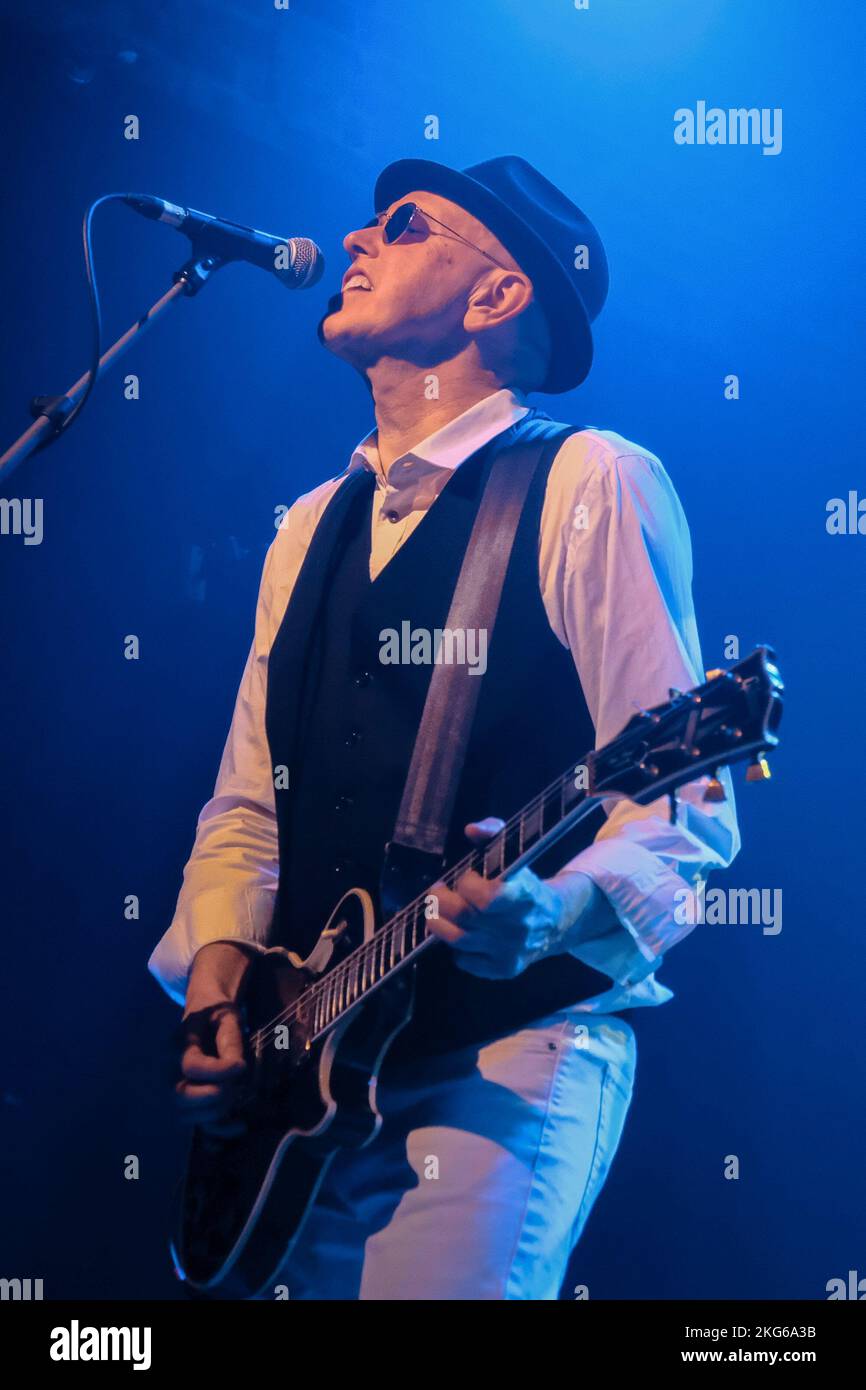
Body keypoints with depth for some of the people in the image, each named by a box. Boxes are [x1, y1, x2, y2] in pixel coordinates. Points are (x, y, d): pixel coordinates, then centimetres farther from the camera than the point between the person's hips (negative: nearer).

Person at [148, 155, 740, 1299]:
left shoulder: (589, 485, -7)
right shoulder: (312, 529, 15)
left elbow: (683, 809, -11)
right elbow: (248, 804, 15)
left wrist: (551, 915, -29)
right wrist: (215, 981, 0)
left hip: (508, 1056, -6)